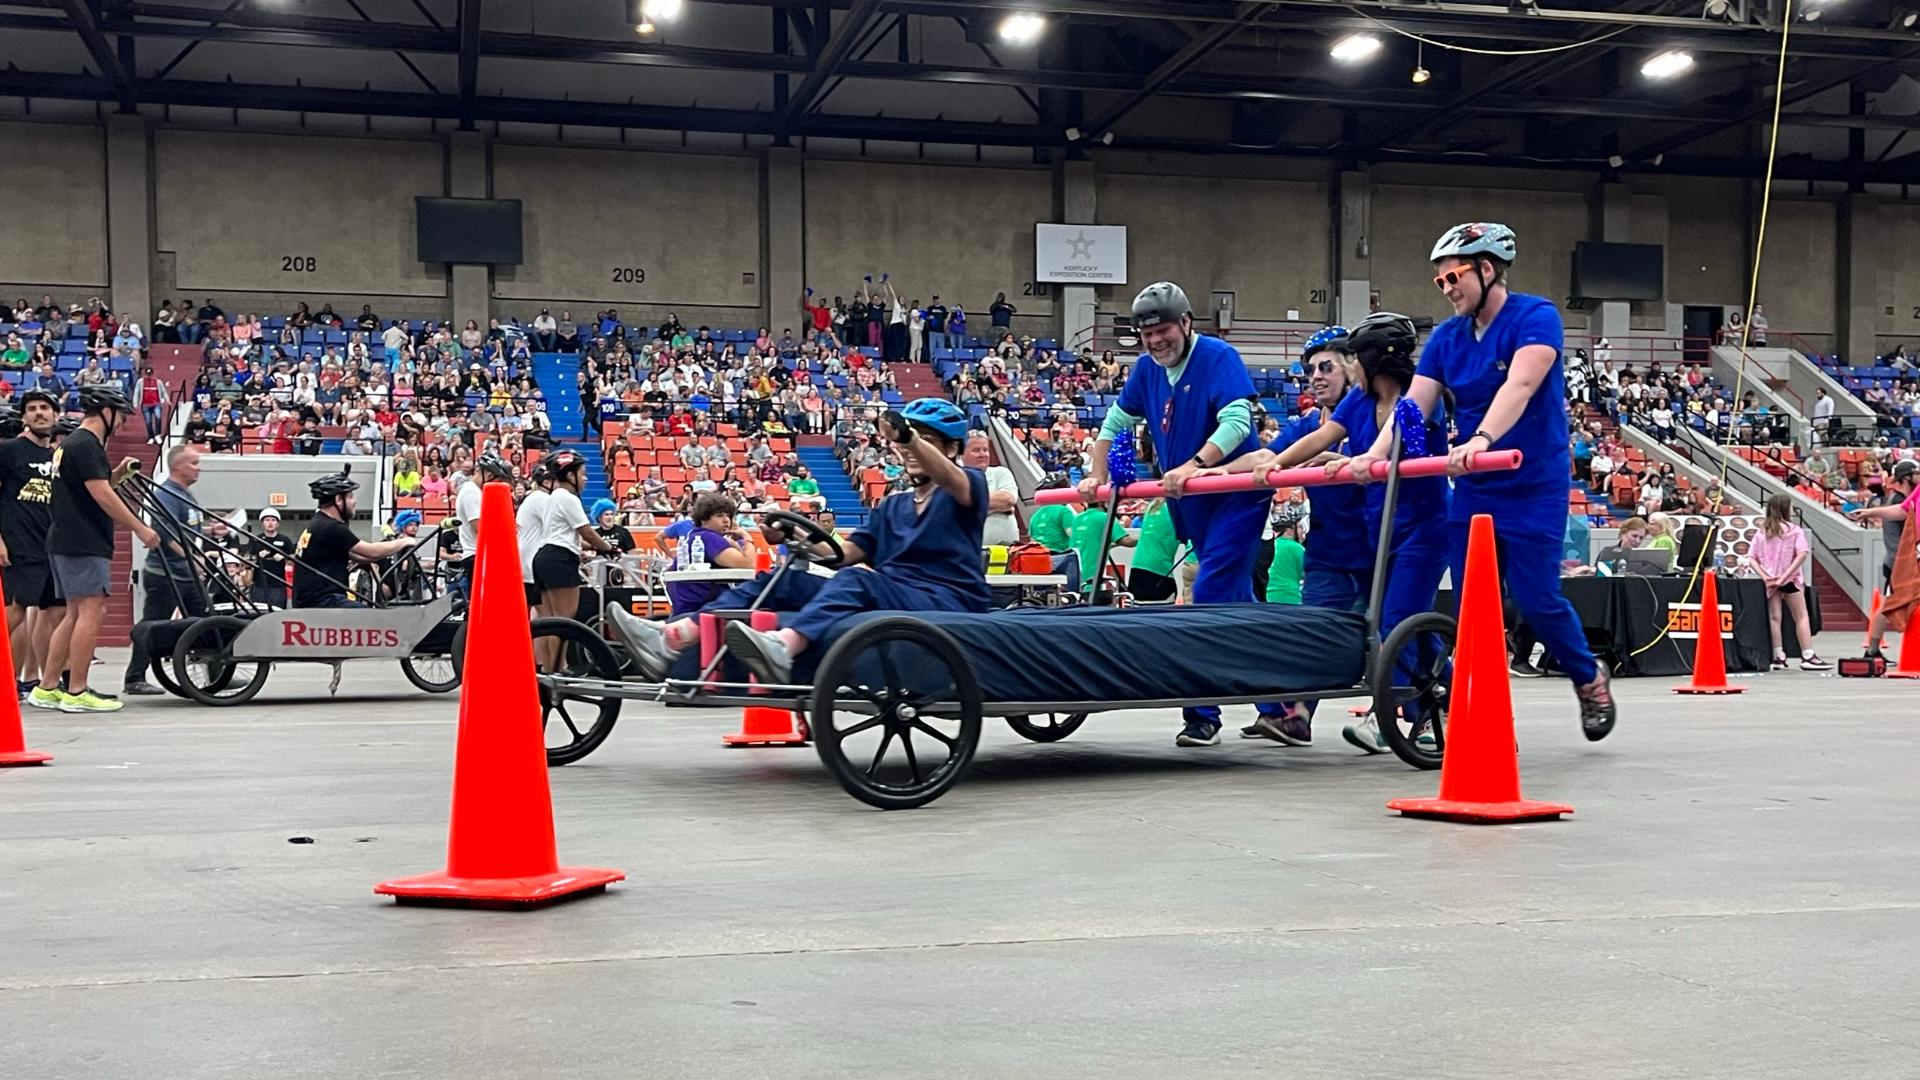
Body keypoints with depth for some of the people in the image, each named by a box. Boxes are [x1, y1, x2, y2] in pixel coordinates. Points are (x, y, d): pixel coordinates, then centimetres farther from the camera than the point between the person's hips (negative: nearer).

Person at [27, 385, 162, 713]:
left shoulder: (71, 443, 20)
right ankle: (77, 693, -11)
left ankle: (46, 688, 14)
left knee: (74, 615, 12)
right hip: (83, 544, -11)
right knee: (91, 612, -10)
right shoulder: (86, 444, -13)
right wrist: (140, 528, -14)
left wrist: (117, 473, 15)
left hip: (65, 542, 11)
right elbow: (102, 495, -18)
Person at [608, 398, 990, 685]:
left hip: (948, 600, -6)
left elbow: (946, 477, -18)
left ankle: (781, 649, -64)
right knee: (778, 582, -9)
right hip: (889, 598, 7)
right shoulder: (890, 507, 28)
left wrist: (910, 435, -37)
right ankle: (667, 641, -28)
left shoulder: (967, 486, 8)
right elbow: (846, 552, 14)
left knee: (854, 581, -35)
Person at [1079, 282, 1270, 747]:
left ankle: (1202, 715, -11)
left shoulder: (1218, 357, -14)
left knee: (1211, 596, -15)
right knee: (1236, 602, 13)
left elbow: (1238, 421, -27)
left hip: (1237, 495, -7)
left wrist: (1194, 465, -37)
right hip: (1190, 503, 7)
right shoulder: (1147, 368, 6)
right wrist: (1096, 475, 9)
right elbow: (1117, 422, 18)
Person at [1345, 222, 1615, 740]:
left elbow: (1520, 385, -29)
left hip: (1533, 488, -5)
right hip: (1472, 490, 5)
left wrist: (1482, 439, -45)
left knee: (1537, 600, -7)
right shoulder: (1447, 337, 5)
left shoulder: (1535, 317, -12)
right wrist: (1374, 454, -22)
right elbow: (1414, 404, -5)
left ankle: (1590, 677, 23)